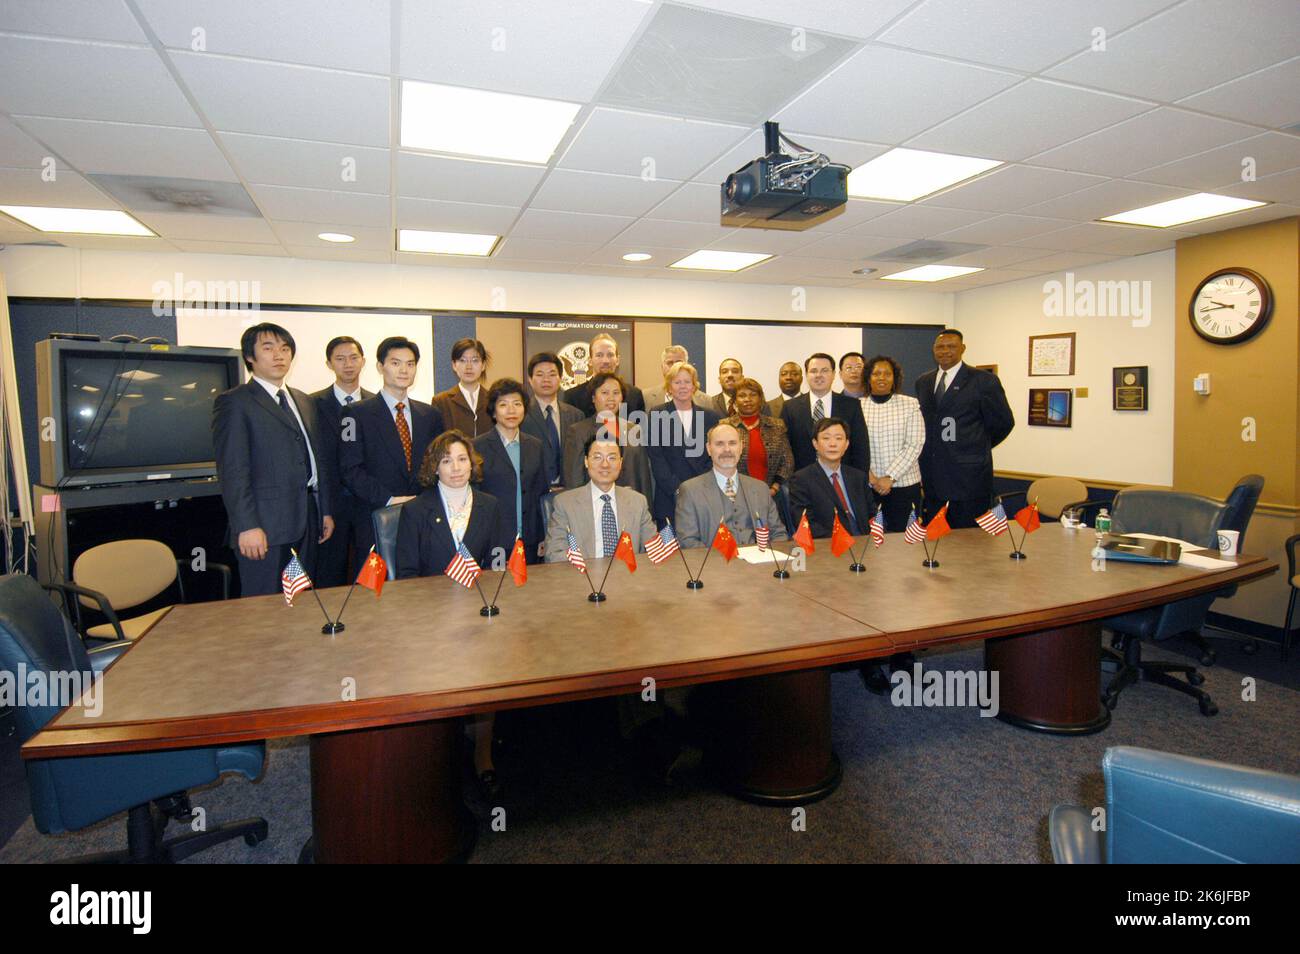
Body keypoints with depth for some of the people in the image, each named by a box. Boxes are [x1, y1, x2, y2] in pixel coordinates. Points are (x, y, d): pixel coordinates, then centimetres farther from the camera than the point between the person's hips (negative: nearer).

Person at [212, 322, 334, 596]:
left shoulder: (305, 402, 18)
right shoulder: (233, 402, -3)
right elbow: (232, 471, -10)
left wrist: (326, 511, 14)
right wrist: (246, 526, -17)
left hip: (307, 522, 6)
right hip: (265, 526, -6)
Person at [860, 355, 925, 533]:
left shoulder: (910, 404, 0)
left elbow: (915, 444, -6)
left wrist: (890, 477, -12)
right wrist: (870, 477, -10)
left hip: (904, 484, -1)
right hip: (867, 485, 1)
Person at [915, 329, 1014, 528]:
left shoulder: (984, 380, -4)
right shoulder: (923, 382, 12)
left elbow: (1003, 422, 2)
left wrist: (978, 447, 9)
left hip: (969, 475, -4)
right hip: (932, 477, 5)